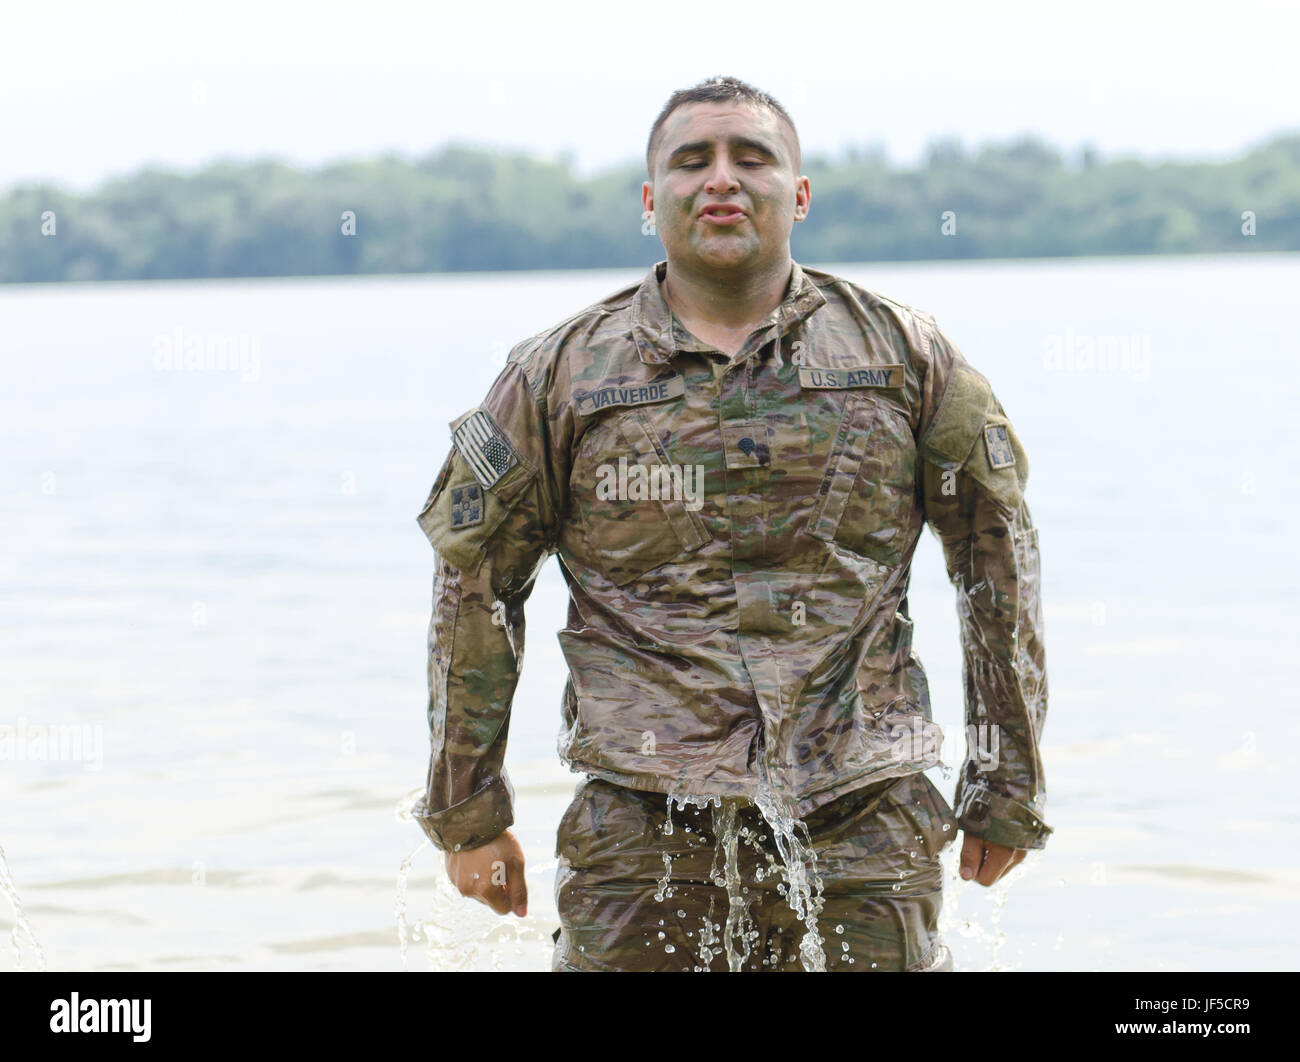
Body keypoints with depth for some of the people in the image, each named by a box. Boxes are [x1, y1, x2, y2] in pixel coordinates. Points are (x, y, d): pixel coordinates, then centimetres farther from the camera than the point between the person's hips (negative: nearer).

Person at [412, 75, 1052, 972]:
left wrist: (1008, 794, 12)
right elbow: (474, 587, 11)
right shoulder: (560, 375, 7)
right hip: (639, 840, 0)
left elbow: (1001, 567, 12)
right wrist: (468, 816, 10)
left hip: (864, 831, 0)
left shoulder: (905, 356, 7)